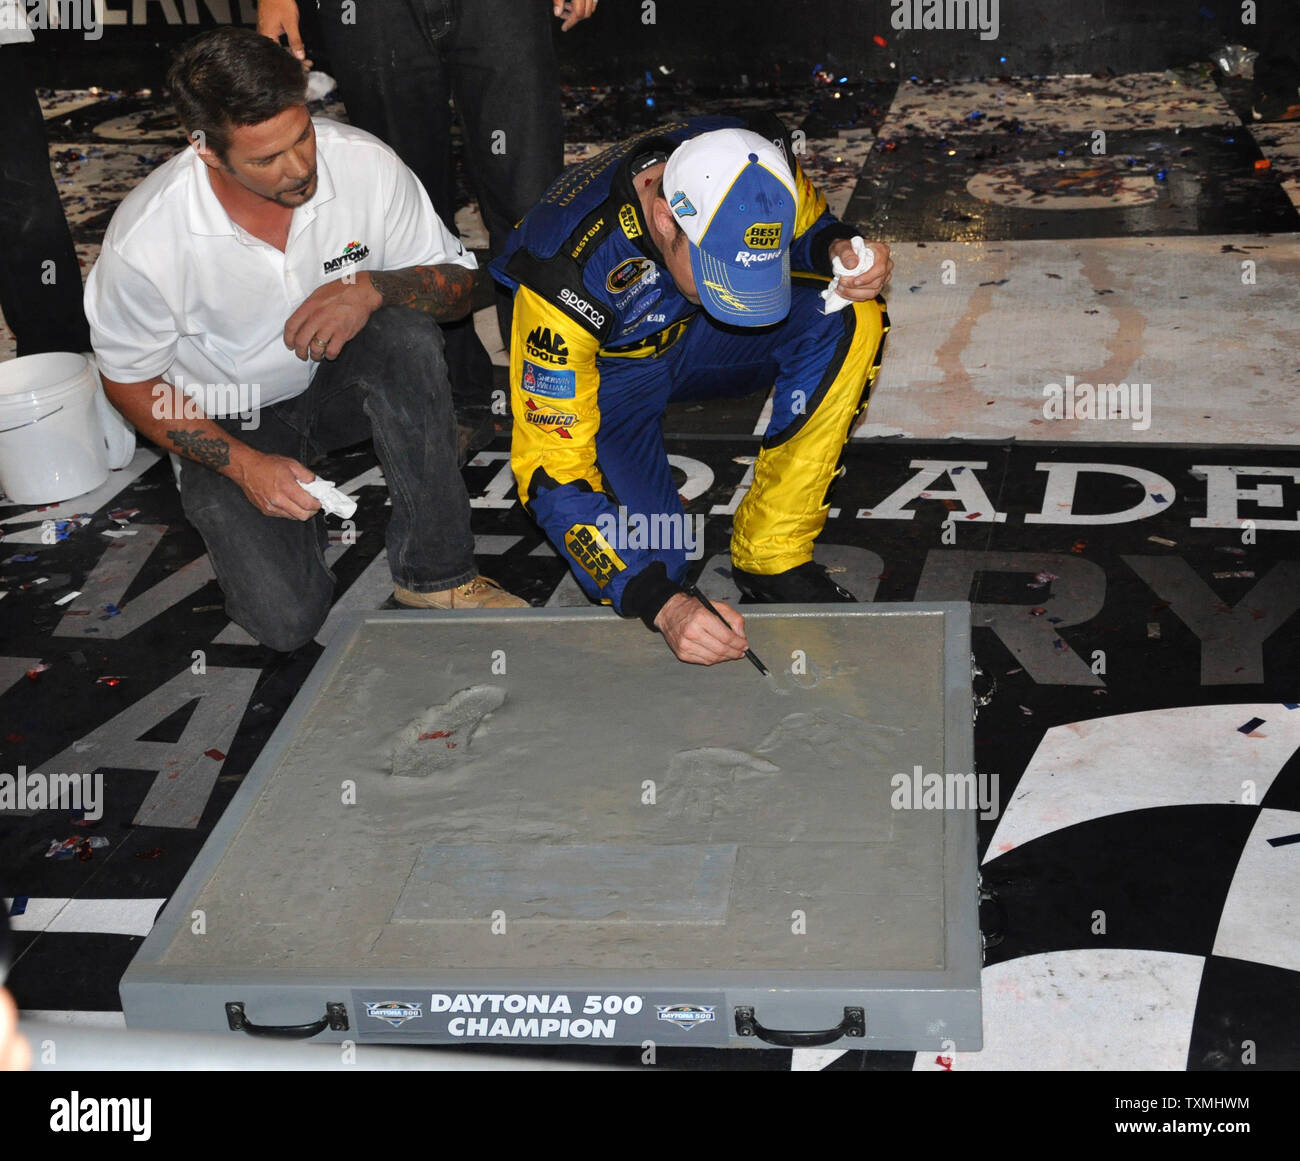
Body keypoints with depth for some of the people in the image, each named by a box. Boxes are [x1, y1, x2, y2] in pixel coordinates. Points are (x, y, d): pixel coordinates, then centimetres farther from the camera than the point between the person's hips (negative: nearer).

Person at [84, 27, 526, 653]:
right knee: (287, 619, -20)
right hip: (230, 423, -2)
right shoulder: (144, 238, -26)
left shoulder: (366, 164, -22)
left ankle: (436, 573, -19)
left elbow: (457, 281, -9)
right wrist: (243, 465, -21)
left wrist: (372, 288, -31)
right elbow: (130, 381, -10)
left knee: (408, 337, -33)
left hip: (338, 379, 2)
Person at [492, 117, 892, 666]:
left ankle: (771, 555, -15)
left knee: (850, 317, -23)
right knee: (648, 556, -23)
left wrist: (839, 250, -26)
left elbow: (808, 228, 1)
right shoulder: (569, 266, -38)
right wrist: (664, 605, -44)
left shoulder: (756, 168, -26)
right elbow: (551, 471, -35)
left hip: (691, 335, 4)